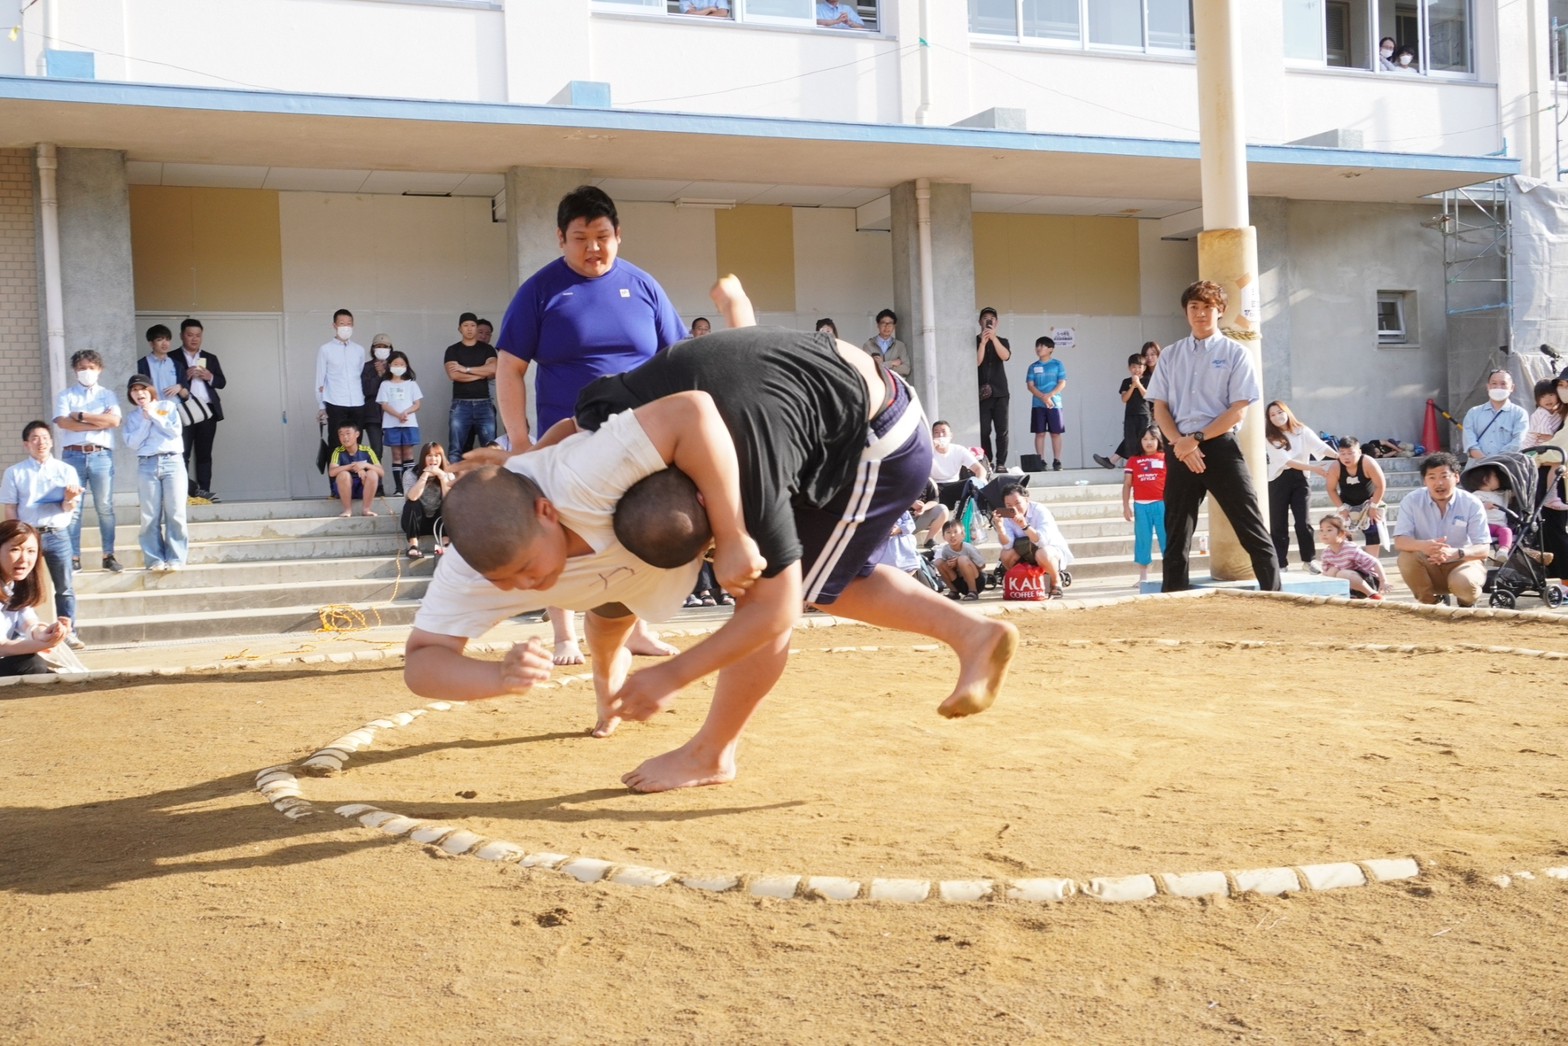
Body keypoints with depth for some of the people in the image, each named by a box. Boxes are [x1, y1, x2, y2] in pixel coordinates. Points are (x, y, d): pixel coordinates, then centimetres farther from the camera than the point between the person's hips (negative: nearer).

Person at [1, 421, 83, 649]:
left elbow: (69, 508, 0)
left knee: (64, 587, 3)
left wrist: (69, 499, -24)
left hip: (57, 535, 1)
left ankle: (68, 632, 9)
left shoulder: (66, 470, 3)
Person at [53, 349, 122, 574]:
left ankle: (109, 556, 8)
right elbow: (63, 422, -7)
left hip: (101, 456, 0)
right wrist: (100, 422, -9)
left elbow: (115, 421, -5)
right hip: (73, 455, 0)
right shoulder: (65, 395, 9)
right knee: (72, 508, 0)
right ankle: (74, 558, 2)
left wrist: (81, 416, -6)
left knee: (105, 507, 2)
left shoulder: (107, 395, 12)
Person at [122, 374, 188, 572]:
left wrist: (154, 415, -2)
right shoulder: (132, 416, 14)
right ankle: (155, 559, 1)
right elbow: (132, 443, 1)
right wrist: (146, 420, -3)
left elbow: (175, 431, -3)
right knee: (150, 516, -3)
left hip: (173, 462, -2)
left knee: (175, 513, -7)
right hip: (147, 465, 2)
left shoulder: (168, 406, 10)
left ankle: (176, 559, -5)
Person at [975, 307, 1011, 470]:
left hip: (1000, 392, 1)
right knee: (984, 430, -7)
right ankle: (987, 462, -1)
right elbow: (976, 362, -7)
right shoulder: (975, 341, 7)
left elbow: (1005, 356, -8)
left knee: (1002, 430, -5)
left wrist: (993, 338, -18)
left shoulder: (1002, 341, 13)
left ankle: (1001, 463, -3)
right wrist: (983, 342, -15)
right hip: (982, 393, -1)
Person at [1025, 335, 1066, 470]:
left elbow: (1062, 383, -3)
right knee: (1040, 433, 1)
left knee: (1055, 433, -1)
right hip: (1037, 404, 2)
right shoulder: (1033, 367, 8)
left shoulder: (1058, 364, 3)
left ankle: (1057, 461, 2)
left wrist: (1049, 395, -17)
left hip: (1055, 404, -2)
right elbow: (1030, 385, 1)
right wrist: (1043, 397, -15)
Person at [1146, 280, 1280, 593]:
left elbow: (1238, 411, -6)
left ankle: (1274, 597, 0)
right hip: (1179, 451, 3)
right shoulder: (1171, 355, 11)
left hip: (1221, 447, -3)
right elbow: (1160, 407, 7)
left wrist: (1196, 439, -13)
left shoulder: (1235, 353, 1)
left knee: (1252, 530, -4)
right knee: (1176, 533, 8)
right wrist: (1181, 444, -9)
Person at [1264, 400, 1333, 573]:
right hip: (1279, 481, -1)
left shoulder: (1303, 431, 4)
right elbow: (1286, 461, -12)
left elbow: (1321, 447, -10)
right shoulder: (1269, 437, -3)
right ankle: (1280, 564, 7)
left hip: (1299, 479, 1)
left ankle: (1309, 560, 12)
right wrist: (1314, 468, -18)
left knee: (1303, 521, -4)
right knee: (1278, 525, 0)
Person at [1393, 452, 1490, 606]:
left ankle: (1467, 604, 6)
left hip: (1461, 563, -1)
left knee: (1463, 583, -34)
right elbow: (1399, 541, -18)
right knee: (1407, 556, -30)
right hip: (1429, 566, 1)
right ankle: (1428, 601, -3)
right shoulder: (1412, 501, -12)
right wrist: (1423, 546, -41)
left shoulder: (1472, 503, -15)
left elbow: (1484, 549, -18)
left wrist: (1455, 553, -41)